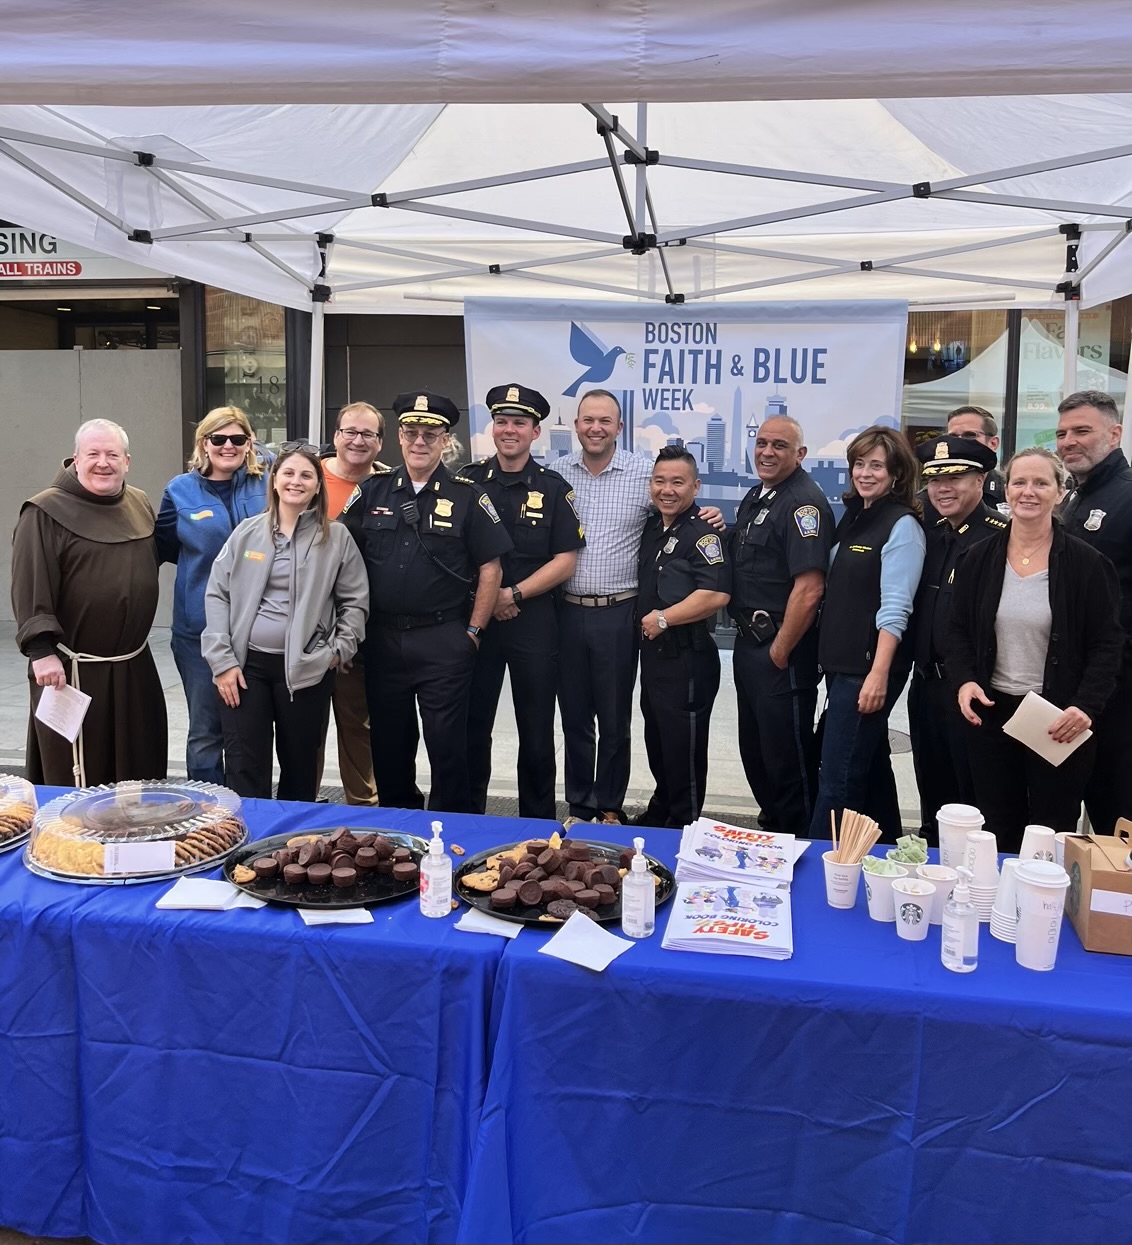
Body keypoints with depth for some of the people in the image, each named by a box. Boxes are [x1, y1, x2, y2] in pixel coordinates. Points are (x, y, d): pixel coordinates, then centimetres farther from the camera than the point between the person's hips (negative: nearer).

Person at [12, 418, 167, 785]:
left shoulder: (140, 505, 10)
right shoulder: (47, 513, -10)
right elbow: (30, 590, -15)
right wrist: (41, 650, -22)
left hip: (134, 667, 7)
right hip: (75, 670, -6)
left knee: (140, 770, 16)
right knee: (78, 782, 1)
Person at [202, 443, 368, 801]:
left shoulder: (336, 538, 2)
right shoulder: (247, 532, 5)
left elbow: (356, 601, 6)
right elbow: (217, 595, 3)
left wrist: (339, 650, -4)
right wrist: (222, 659, -3)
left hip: (306, 669, -1)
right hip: (246, 663, 1)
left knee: (299, 766, 11)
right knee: (244, 769, 1)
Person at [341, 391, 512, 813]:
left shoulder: (467, 496, -1)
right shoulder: (372, 492, 6)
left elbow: (490, 568, -1)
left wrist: (473, 631, -5)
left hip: (444, 640, -3)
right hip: (382, 639, 3)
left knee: (447, 742, 2)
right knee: (388, 742, 14)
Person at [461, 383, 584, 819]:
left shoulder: (553, 489, 2)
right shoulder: (468, 481, 4)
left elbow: (565, 562, -2)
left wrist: (513, 594, -12)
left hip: (534, 619, -1)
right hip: (475, 615, 1)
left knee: (536, 730, 7)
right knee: (473, 725, 8)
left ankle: (538, 824, 20)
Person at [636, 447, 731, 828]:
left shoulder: (703, 534, -14)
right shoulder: (651, 528, 11)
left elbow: (716, 595, -26)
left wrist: (663, 618, -19)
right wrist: (645, 621, 11)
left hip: (687, 657, -9)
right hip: (653, 651, 9)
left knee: (683, 744, 3)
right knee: (656, 739, 20)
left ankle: (685, 822, 17)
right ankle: (660, 810, 36)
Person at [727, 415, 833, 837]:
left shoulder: (805, 502, -16)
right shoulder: (755, 498, 13)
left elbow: (808, 589, -23)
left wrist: (779, 652, -16)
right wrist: (719, 530, 6)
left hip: (781, 650, -9)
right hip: (748, 643, 9)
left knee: (788, 754, 1)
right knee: (754, 750, 18)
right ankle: (771, 828, 34)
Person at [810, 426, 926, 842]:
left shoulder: (902, 525, -11)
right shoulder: (852, 516, 13)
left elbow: (894, 609, -17)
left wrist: (879, 674, -21)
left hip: (870, 667, -8)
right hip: (842, 662, 8)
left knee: (837, 779, -6)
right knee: (869, 768, 18)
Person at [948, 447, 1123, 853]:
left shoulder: (1087, 564, -4)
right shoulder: (978, 559, 4)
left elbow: (1107, 645, -4)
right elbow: (959, 631, 9)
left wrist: (1086, 706, -17)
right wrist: (964, 680, -9)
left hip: (1059, 721, -2)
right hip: (990, 713, 3)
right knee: (996, 833, 10)